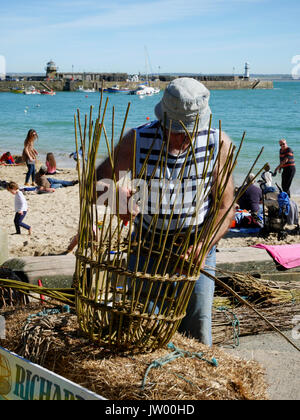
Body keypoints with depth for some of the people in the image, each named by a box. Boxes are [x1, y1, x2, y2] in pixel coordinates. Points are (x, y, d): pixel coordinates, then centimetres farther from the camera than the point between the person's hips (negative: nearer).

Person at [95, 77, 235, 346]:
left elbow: (225, 208, -9)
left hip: (196, 247, 0)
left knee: (197, 337, 4)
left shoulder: (218, 145, -12)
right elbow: (95, 181, -7)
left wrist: (204, 246, -26)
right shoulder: (137, 140, -12)